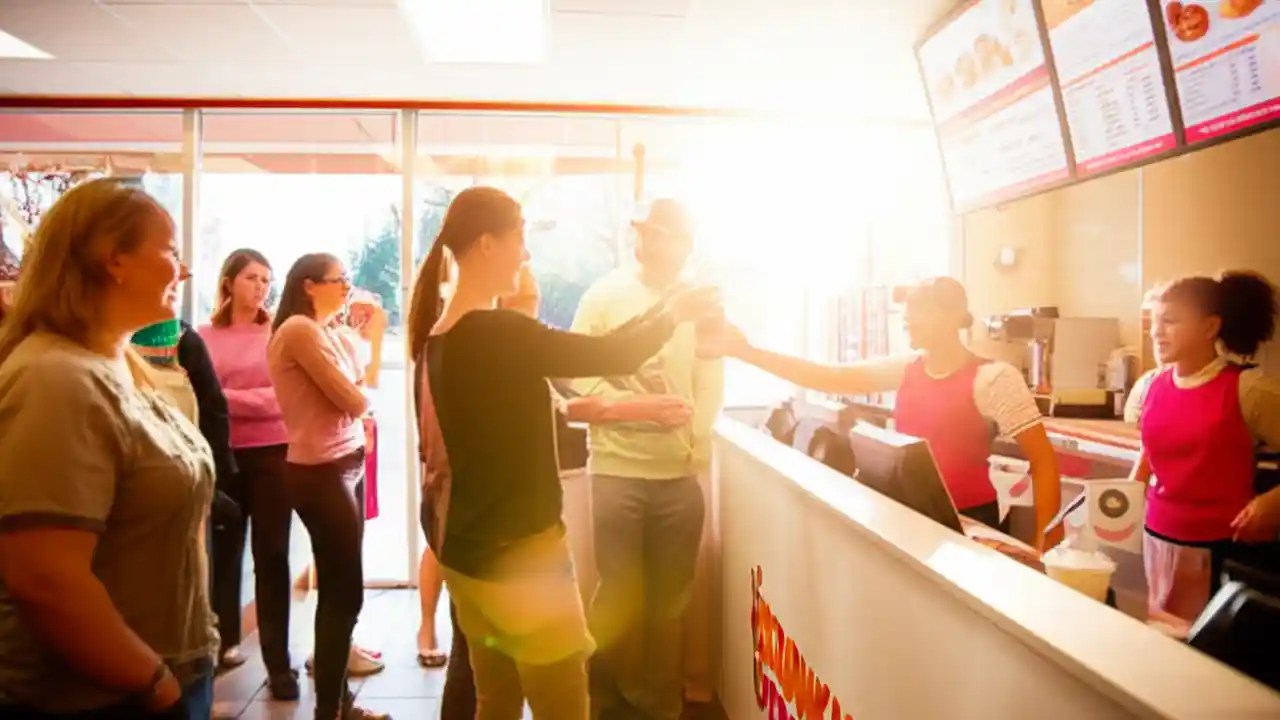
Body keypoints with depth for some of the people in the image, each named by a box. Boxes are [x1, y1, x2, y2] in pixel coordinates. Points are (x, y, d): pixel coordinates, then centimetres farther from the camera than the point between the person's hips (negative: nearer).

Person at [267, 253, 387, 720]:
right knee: (344, 594, -1)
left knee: (339, 592, 13)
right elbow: (355, 402, -14)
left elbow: (361, 395, 7)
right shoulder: (300, 329, -13)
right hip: (321, 473, -8)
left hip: (346, 465, 8)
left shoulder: (330, 333, 14)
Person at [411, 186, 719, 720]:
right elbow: (615, 357, -16)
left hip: (466, 547, 9)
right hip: (516, 551, -9)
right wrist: (673, 314, 1)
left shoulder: (441, 332, 5)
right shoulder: (498, 333, -22)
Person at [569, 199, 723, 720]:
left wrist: (697, 437, -12)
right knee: (620, 594, 7)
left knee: (670, 597, 13)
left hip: (682, 472, 3)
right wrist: (642, 407, -17)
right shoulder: (607, 294, -2)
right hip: (617, 469, -2)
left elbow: (712, 382, 3)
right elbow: (578, 374, -8)